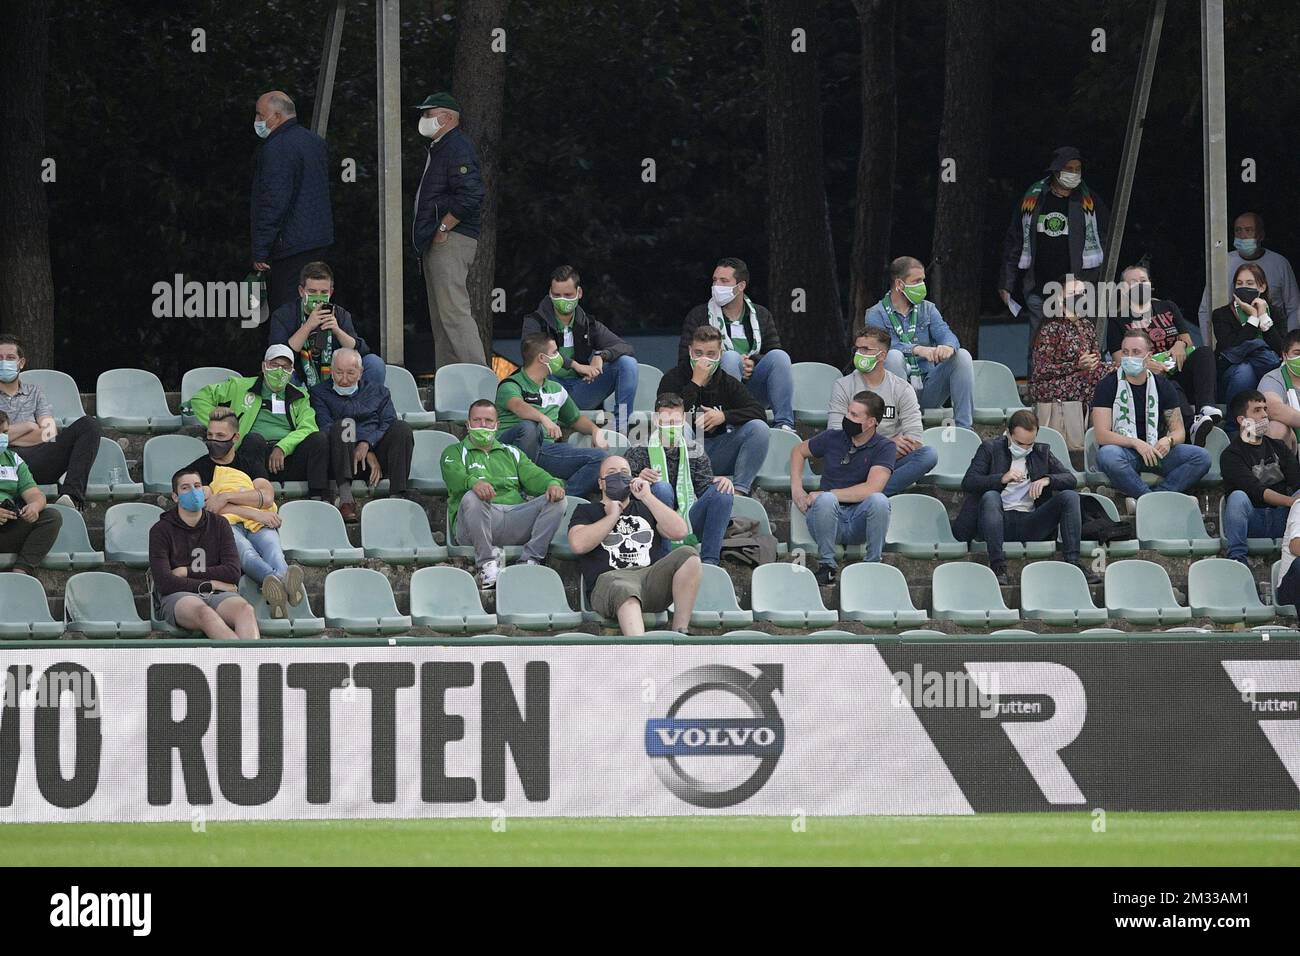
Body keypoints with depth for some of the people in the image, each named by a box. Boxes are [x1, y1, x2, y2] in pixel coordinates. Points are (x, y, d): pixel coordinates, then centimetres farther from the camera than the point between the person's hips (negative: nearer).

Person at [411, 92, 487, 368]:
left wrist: (443, 228, -19)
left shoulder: (457, 149, -13)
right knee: (441, 315, 11)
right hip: (436, 243, 11)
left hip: (450, 241, -11)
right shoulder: (437, 149, 21)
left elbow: (471, 195, -24)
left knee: (453, 311, -16)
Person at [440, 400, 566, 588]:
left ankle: (530, 560, -23)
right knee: (472, 498, -38)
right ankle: (487, 562, -27)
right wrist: (474, 482, -29)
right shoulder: (455, 452, 20)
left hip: (515, 519, 3)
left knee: (556, 501, -18)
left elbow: (534, 476, 14)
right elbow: (455, 476, -5)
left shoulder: (511, 453, 32)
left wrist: (553, 483, -11)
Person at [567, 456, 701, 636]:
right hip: (610, 579, -4)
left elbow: (679, 531, 12)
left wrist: (647, 497, 8)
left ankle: (680, 632, -30)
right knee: (625, 592, -42)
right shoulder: (586, 511, 24)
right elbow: (579, 544, 1)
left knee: (688, 555, -25)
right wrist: (613, 516, 10)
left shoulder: (645, 509, 32)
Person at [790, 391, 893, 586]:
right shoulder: (833, 438, 5)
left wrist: (825, 495, -16)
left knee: (878, 500, -34)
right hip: (829, 516, 1)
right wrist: (796, 489, 9)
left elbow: (871, 489, -19)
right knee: (826, 500, -34)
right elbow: (799, 451, 24)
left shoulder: (884, 448, -5)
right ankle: (826, 564, -17)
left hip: (860, 521, -1)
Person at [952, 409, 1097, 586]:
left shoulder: (1042, 452, 17)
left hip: (1030, 524, 2)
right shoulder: (990, 448, 8)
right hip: (1001, 521, -2)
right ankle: (998, 566, -40)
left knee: (1070, 496, -16)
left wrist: (1047, 479, -10)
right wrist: (1002, 479, -17)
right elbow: (968, 483, -3)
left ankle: (1072, 561, -23)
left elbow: (1070, 478, 10)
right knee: (990, 497, -34)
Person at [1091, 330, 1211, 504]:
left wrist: (1168, 441, -16)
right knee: (1107, 455, -39)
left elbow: (1179, 431, 9)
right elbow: (1102, 434, -12)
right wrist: (1136, 444, -26)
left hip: (1156, 450, 4)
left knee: (1202, 457, -19)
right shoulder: (1108, 386, -3)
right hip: (1123, 450, -4)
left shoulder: (1162, 386, 8)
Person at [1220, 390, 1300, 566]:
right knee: (1238, 497, -34)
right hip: (1252, 520, -4)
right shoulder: (1231, 456, 0)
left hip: (1280, 519, 4)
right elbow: (1256, 491, -14)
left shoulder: (1277, 448, 18)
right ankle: (1236, 557, -33)